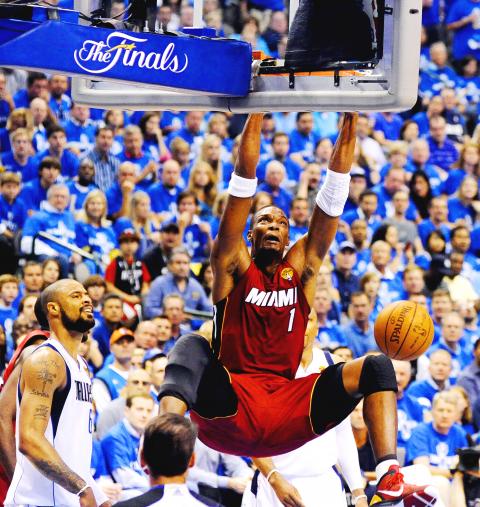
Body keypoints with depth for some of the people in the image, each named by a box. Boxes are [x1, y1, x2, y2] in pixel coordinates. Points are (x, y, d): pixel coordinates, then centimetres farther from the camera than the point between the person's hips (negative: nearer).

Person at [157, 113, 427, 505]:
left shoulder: (301, 270, 16)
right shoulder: (234, 267, 9)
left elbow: (334, 193, 10)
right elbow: (244, 180, 1)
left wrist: (350, 120, 3)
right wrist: (256, 112, -4)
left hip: (286, 417, 3)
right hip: (228, 408, -3)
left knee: (376, 367, -11)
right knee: (191, 347, -28)